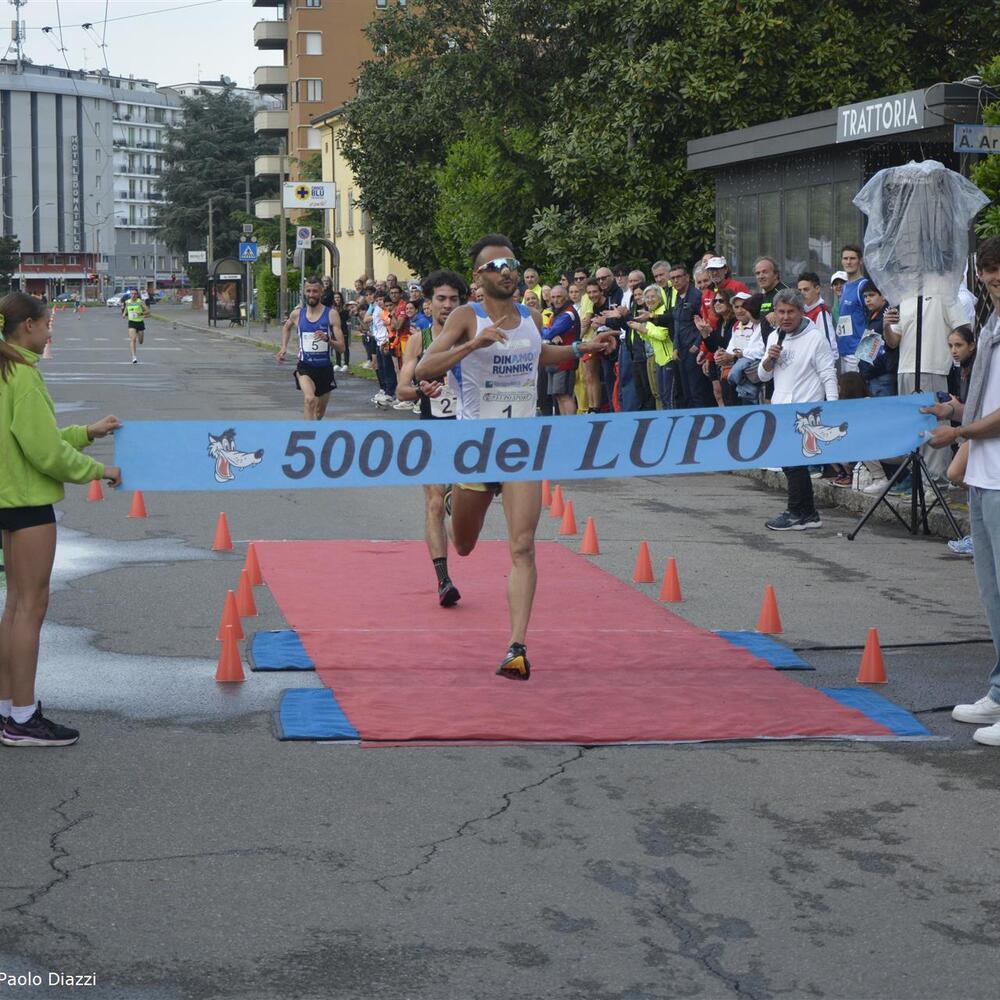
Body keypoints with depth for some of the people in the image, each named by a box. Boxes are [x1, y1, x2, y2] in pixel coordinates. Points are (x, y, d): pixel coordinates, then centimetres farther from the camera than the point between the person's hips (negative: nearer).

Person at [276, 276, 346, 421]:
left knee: (320, 412, 17)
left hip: (325, 367, 1)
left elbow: (341, 347, -10)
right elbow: (286, 327, 27)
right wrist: (283, 347, 13)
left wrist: (327, 339, -28)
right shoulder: (297, 313, 1)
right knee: (309, 399, -30)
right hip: (305, 366, -1)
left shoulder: (331, 314, -6)